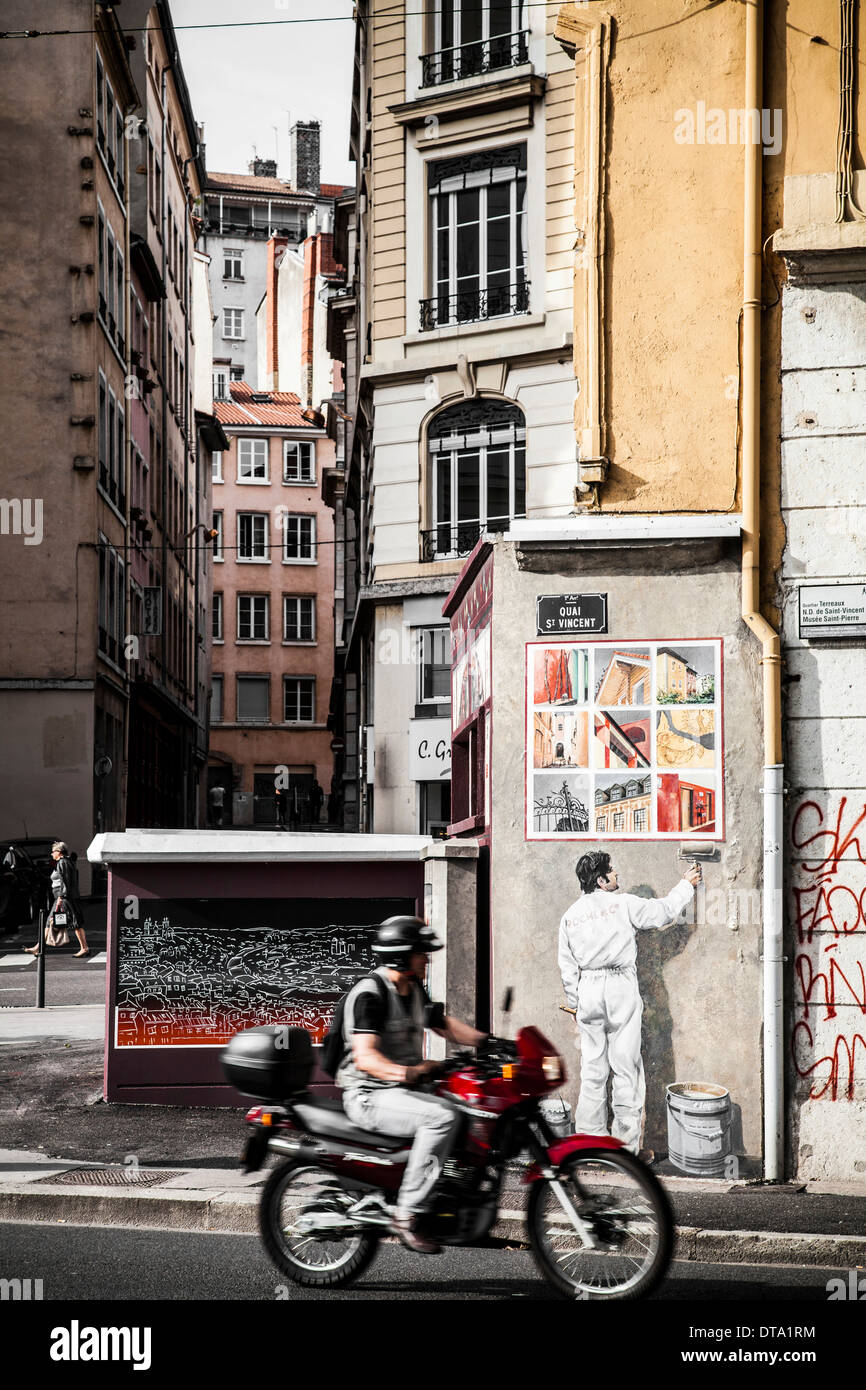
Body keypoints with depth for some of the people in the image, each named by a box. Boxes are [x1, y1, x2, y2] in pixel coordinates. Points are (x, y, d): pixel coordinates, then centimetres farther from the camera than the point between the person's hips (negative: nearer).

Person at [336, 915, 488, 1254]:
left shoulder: (414, 990, 12)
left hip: (402, 1091, 9)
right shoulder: (370, 993, -17)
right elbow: (365, 1057, -27)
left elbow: (444, 1024, 24)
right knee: (441, 1117, -30)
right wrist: (408, 1072, -43)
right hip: (369, 1096, -9)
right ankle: (407, 1216, -28)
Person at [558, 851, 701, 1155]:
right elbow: (664, 911, 6)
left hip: (588, 991, 4)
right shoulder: (623, 903, -5)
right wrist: (686, 885, 21)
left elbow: (567, 966, 10)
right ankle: (626, 1142, 2)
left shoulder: (570, 915, 8)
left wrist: (575, 1003, 18)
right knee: (625, 1065, 0)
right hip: (621, 988, -4)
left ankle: (590, 1138, 12)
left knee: (592, 1068, 9)